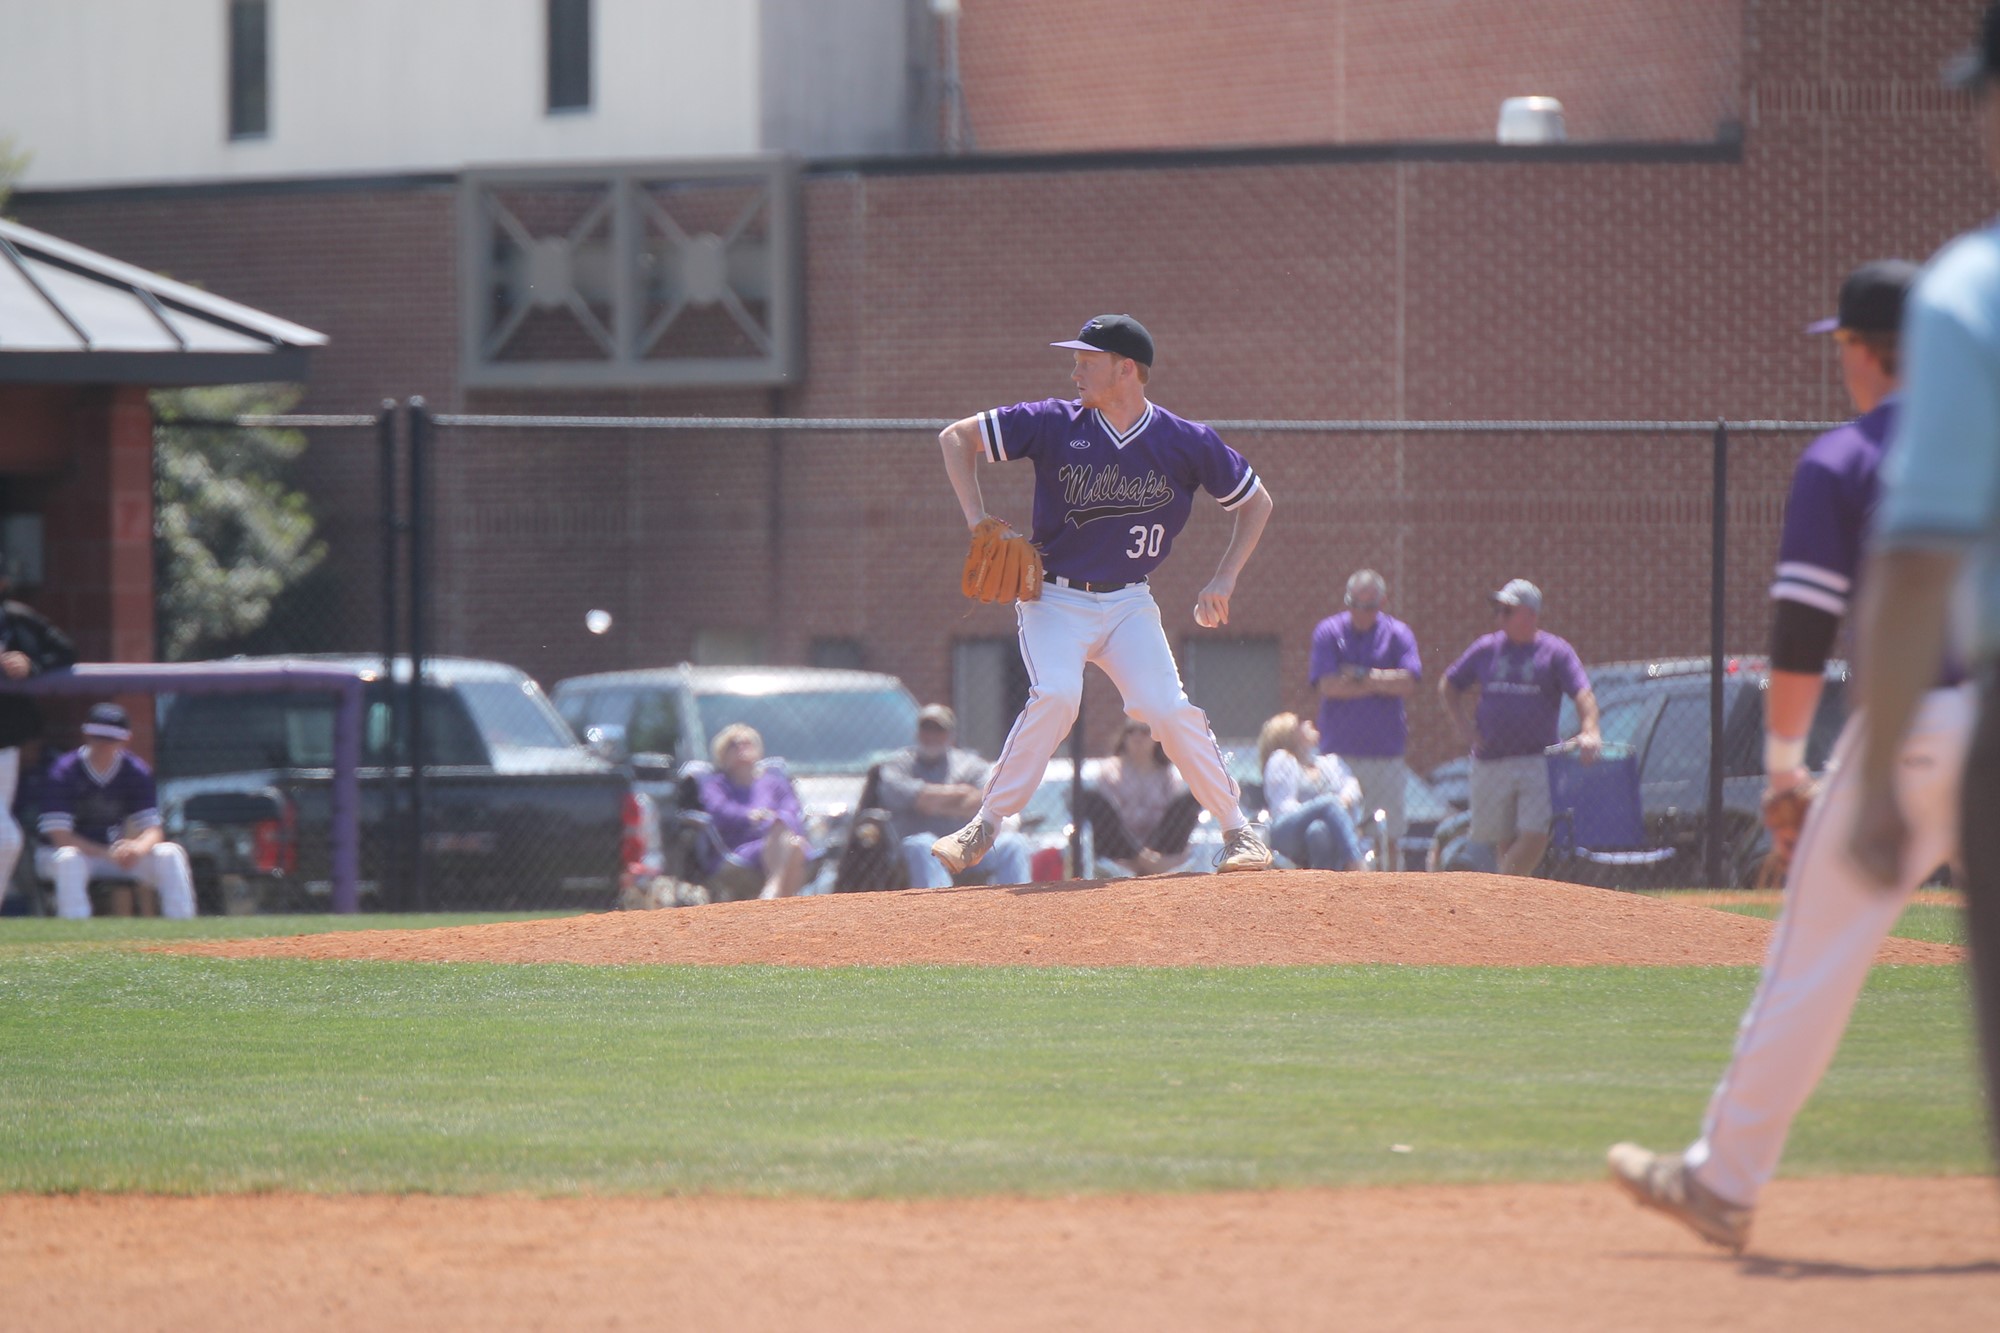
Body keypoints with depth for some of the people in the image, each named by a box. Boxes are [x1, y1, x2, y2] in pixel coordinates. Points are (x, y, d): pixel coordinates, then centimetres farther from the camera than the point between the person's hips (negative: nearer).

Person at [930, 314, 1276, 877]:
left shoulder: (1187, 443, -6)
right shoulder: (1055, 425, -8)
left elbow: (1255, 502, 9)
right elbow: (956, 438, 0)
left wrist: (1222, 583, 0)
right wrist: (979, 523, -10)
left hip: (1128, 604, 1)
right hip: (1053, 599, -1)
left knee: (1167, 708, -17)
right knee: (1055, 696, -26)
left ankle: (1238, 830, -1)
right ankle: (984, 827, -15)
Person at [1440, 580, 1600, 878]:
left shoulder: (1555, 651, 0)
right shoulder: (1486, 648, 9)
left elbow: (1583, 694, -11)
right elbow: (1448, 686, 20)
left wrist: (1589, 732, -30)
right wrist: (1462, 726, 5)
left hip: (1539, 762, -3)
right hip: (1491, 762, 3)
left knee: (1535, 837, -14)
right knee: (1504, 841, 6)